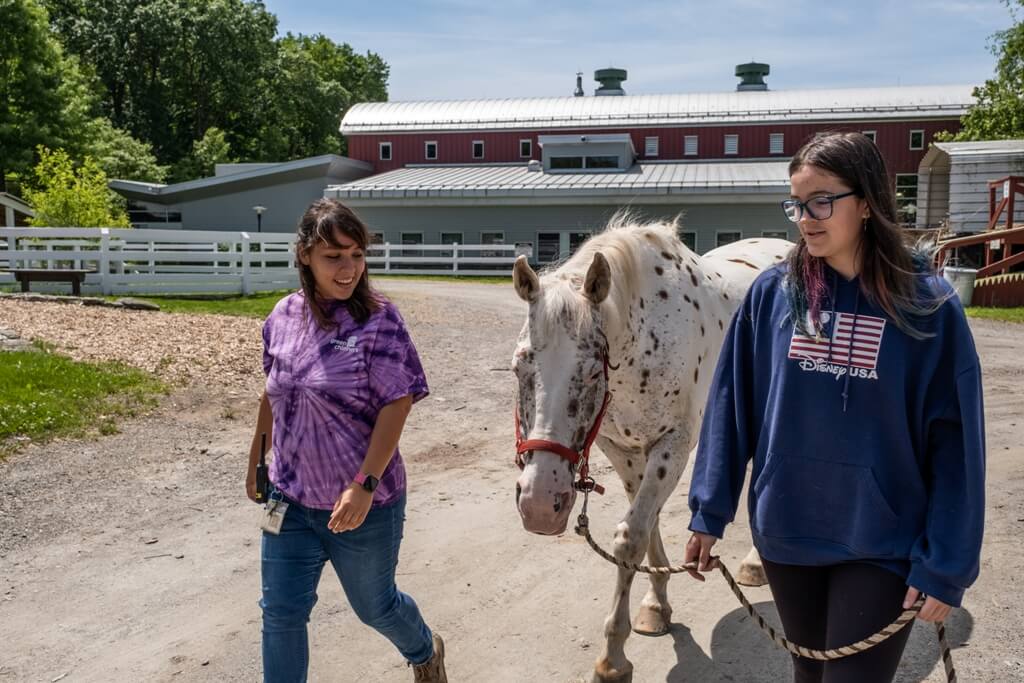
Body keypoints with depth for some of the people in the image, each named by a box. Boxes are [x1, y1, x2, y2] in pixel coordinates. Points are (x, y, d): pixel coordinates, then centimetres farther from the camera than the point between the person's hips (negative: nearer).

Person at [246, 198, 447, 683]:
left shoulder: (378, 321, -16)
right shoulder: (284, 316, -1)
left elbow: (396, 406, -19)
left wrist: (364, 486, -25)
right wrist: (255, 461, 19)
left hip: (363, 503, -3)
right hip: (289, 498, 4)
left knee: (374, 605, 17)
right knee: (281, 614, 7)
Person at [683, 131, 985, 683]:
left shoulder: (928, 307, -11)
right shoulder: (771, 294, -5)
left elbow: (954, 446, -9)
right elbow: (730, 408, -1)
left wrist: (945, 565, -10)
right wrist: (709, 513, 0)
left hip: (882, 545, -2)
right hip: (786, 533, 3)